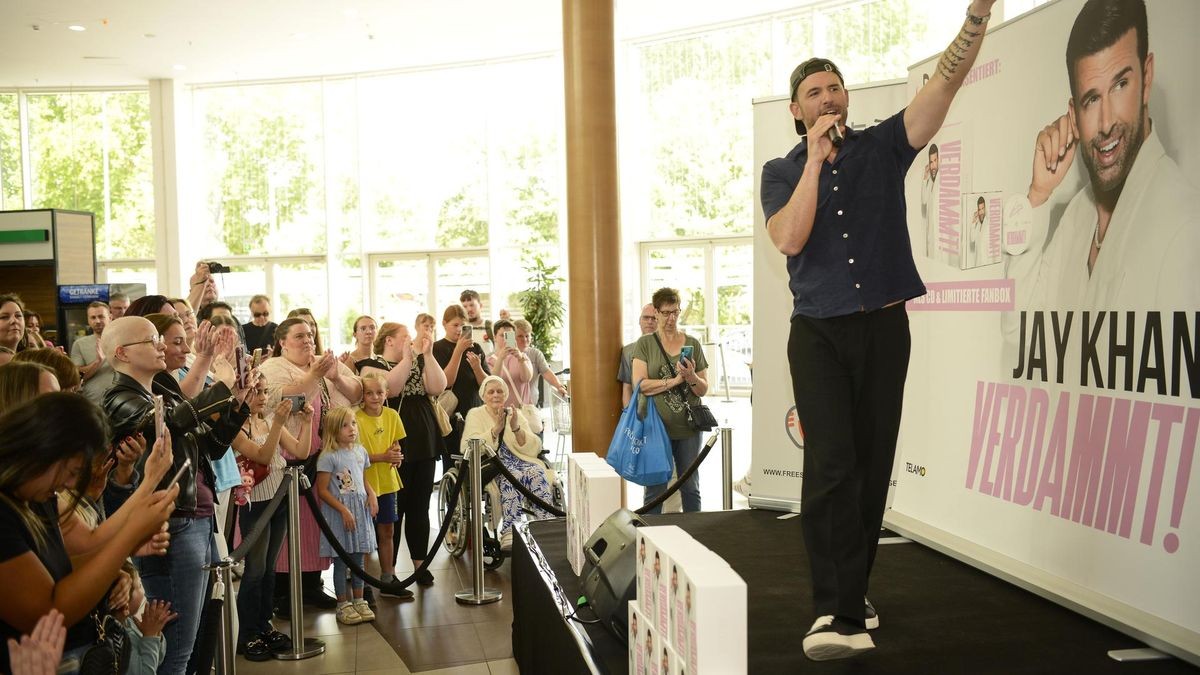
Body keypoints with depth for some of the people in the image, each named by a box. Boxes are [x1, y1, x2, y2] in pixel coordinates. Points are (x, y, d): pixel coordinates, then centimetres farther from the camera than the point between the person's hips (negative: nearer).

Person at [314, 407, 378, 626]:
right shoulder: (328, 457, -13)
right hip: (338, 513, -6)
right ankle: (343, 605, 13)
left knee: (358, 558, 12)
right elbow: (322, 490, -13)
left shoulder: (360, 451, 7)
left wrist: (372, 494, 0)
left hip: (360, 510, 6)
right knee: (341, 560, 3)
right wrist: (343, 510, -18)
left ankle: (358, 600, 22)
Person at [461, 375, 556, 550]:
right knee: (513, 476, -36)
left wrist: (516, 428, -11)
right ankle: (509, 534, -46)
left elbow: (534, 449, 5)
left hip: (519, 460, 3)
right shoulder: (475, 414, 12)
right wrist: (496, 429, -17)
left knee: (537, 473, -31)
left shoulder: (516, 414, 18)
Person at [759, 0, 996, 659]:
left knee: (872, 467, 5)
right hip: (818, 332, -2)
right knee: (830, 468, -13)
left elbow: (944, 82, -4)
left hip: (884, 327, 2)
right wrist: (816, 160, -11)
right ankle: (839, 613, -14)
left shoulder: (882, 147, 8)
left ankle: (848, 595, 18)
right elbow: (789, 239, -11)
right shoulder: (781, 172, 7)